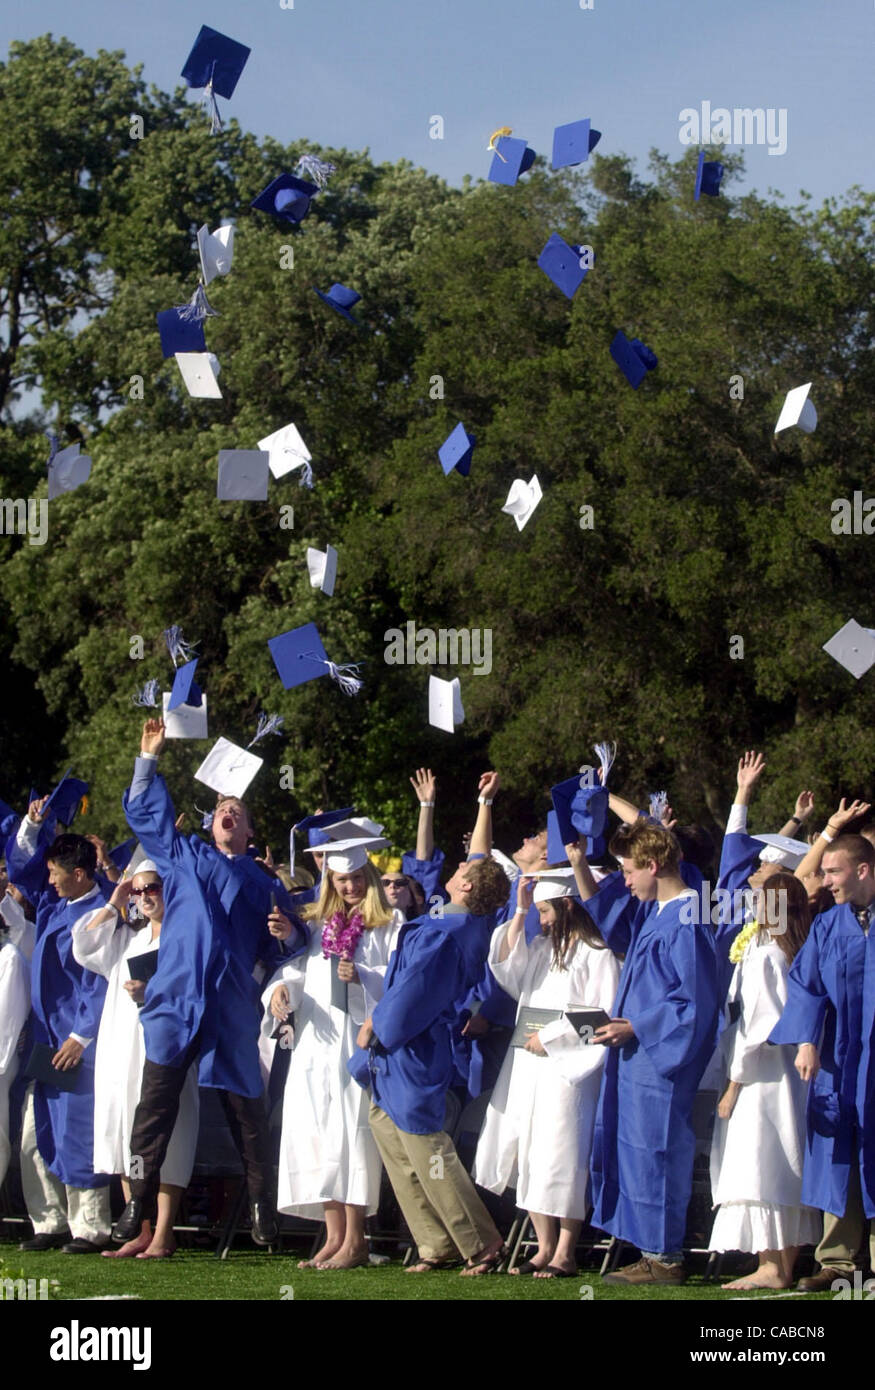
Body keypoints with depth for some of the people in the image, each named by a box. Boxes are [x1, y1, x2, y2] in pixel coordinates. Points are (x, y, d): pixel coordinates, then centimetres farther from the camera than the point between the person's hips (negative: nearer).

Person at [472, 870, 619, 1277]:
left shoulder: (597, 954, -6)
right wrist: (518, 914, 6)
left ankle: (565, 1254, -1)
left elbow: (601, 1016, -11)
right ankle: (545, 1249, 11)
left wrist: (550, 1036, -11)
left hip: (568, 1069, -8)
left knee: (562, 1160, -7)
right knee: (529, 1158, 5)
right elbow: (509, 969, 7)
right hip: (530, 1065, 8)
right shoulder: (544, 949, 17)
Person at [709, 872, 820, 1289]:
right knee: (785, 1174, 10)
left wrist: (734, 1083, -12)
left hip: (761, 1080, -9)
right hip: (789, 1079, 9)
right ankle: (786, 1266, 12)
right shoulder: (800, 956, 9)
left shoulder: (763, 957, -14)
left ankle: (770, 1268, -12)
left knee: (758, 1169, -9)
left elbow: (757, 1024, -17)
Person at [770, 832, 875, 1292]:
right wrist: (806, 1041, -14)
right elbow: (804, 985, 0)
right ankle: (838, 1260, 7)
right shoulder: (826, 927, 9)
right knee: (838, 1158, 3)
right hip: (837, 1063, 3)